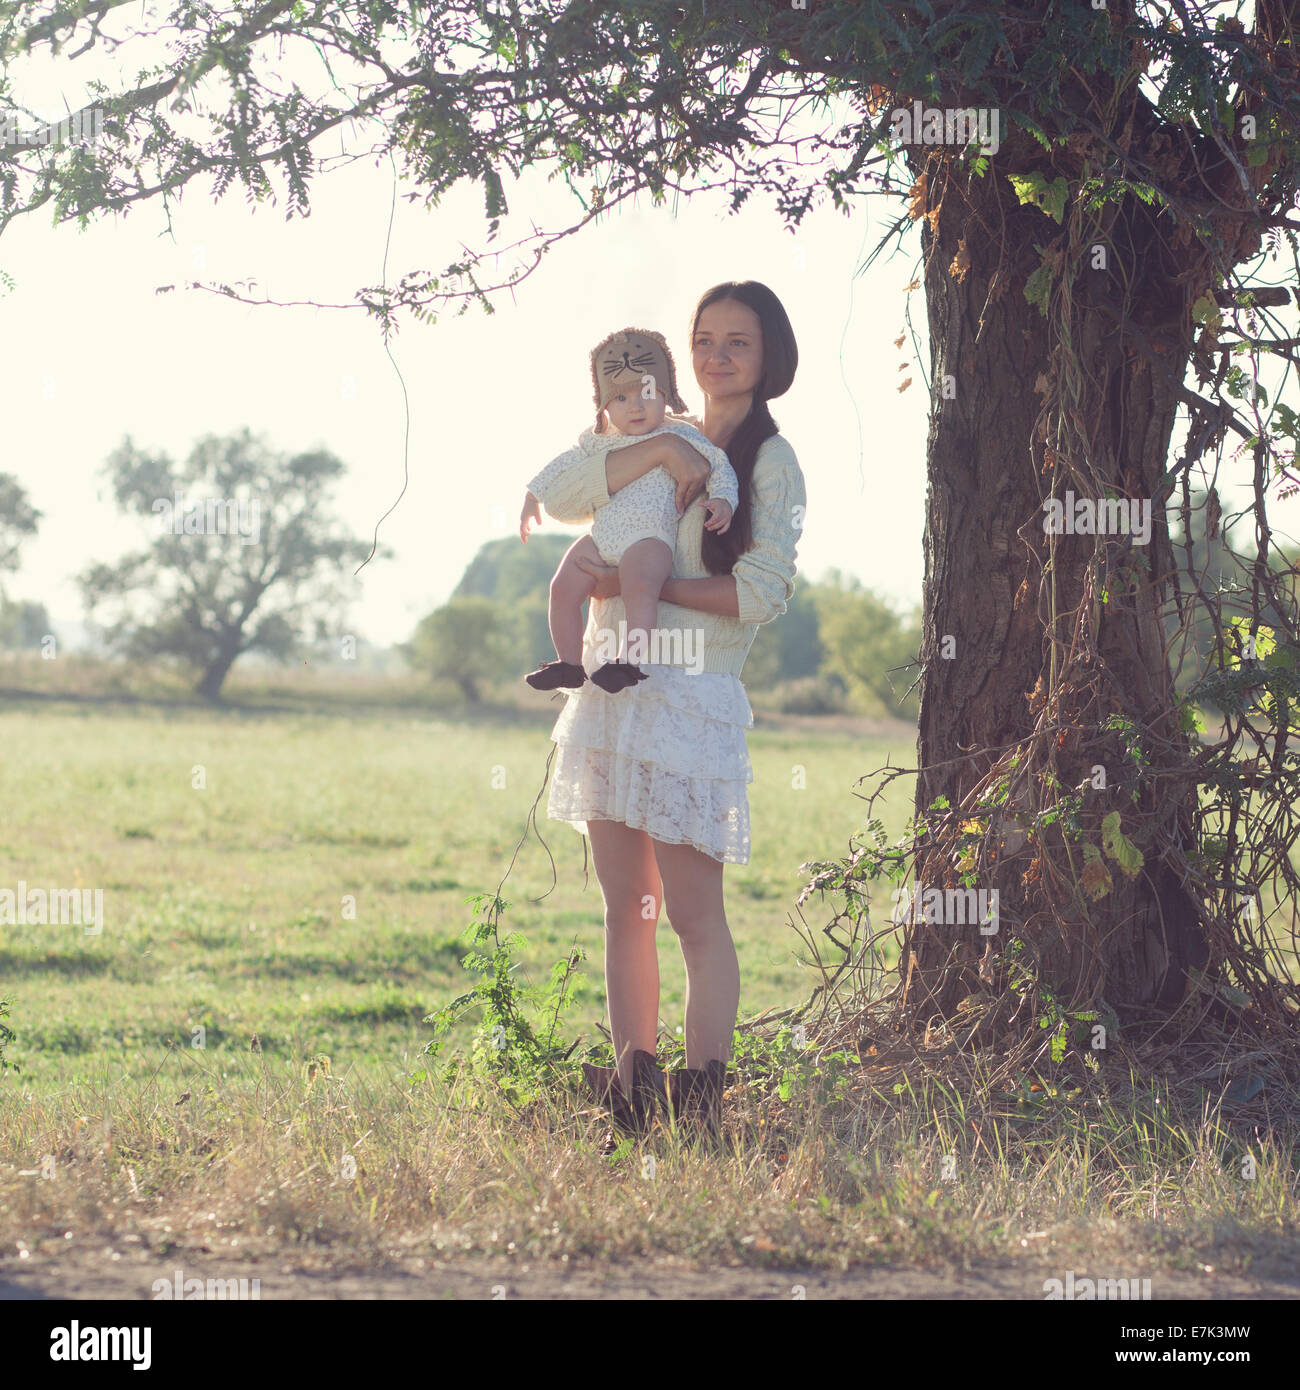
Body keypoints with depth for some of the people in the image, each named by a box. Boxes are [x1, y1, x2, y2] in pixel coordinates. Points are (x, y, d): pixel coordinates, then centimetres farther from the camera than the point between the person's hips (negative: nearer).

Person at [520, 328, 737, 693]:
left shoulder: (680, 437, 4)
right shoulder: (599, 442, 18)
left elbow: (719, 466, 4)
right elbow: (565, 465, 31)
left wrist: (723, 501, -13)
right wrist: (534, 495, 31)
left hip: (648, 537, -6)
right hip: (600, 540, 6)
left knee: (639, 589, -33)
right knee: (563, 589, -7)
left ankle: (631, 660, -38)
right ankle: (569, 664, 4)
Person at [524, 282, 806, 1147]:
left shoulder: (770, 464, 0)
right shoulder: (667, 439, 17)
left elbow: (760, 594, -12)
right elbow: (563, 499, 1)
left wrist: (641, 585, -12)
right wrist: (661, 451, -11)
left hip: (691, 697, -6)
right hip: (613, 686, 6)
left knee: (694, 914, -8)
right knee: (626, 908, 7)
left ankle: (702, 1105, -6)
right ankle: (633, 1099, 11)